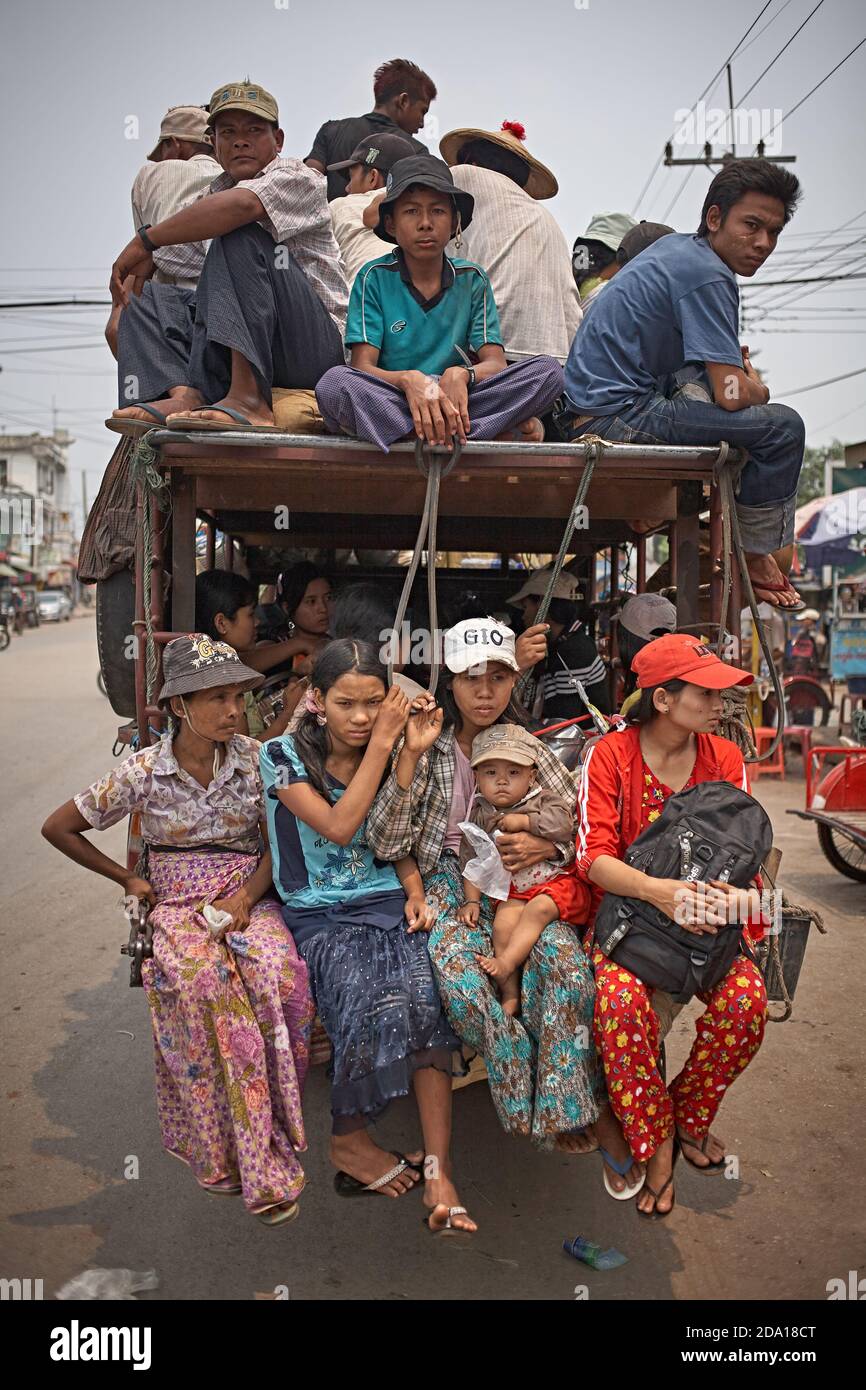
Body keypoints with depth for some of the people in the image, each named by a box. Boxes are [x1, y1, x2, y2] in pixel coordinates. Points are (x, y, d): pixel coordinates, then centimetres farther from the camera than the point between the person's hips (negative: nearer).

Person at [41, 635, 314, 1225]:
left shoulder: (255, 759, -2)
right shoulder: (143, 771, -7)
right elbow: (57, 828, 4)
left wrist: (246, 896, -12)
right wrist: (128, 879, 4)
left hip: (246, 895, 1)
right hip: (177, 905, -1)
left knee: (278, 971, -31)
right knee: (203, 980, -34)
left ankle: (260, 1130, -14)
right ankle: (223, 1150, -21)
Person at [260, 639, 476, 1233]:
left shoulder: (388, 755, 9)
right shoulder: (284, 755, -4)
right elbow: (338, 827, -15)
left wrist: (414, 891, -3)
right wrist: (381, 743, -14)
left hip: (385, 900, 3)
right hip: (317, 913, -3)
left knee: (424, 998, -26)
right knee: (368, 995, -31)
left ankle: (438, 1173, -25)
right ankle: (350, 1140, -7)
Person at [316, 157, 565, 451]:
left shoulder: (472, 280, 10)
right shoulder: (374, 277, 3)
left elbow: (496, 363, 1)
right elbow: (363, 366, -7)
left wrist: (462, 375, -24)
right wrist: (409, 380, -29)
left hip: (458, 401, 2)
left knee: (548, 371, -16)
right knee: (333, 382, -35)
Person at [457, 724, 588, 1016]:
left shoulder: (544, 800, 0)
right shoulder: (479, 816, 8)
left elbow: (563, 823, -20)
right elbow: (471, 860, 10)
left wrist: (523, 821, -19)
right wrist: (471, 900, 1)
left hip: (557, 880, -3)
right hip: (512, 889, 3)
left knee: (539, 909, -32)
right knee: (502, 925, -22)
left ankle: (506, 963, -30)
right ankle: (510, 994, -17)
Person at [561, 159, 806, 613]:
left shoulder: (677, 246, 17)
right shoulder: (707, 276, -14)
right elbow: (732, 395, -19)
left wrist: (737, 364, 17)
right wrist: (759, 389, 4)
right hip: (617, 416, -11)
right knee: (782, 426, -13)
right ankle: (756, 560, 5)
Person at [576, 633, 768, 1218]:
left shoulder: (725, 759, 3)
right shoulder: (610, 755, -9)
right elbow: (593, 853, -17)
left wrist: (739, 893, -25)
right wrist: (656, 890, -36)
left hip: (701, 913, 3)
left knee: (746, 996, -25)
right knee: (622, 999, -32)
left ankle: (690, 1115, 6)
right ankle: (655, 1144, -6)